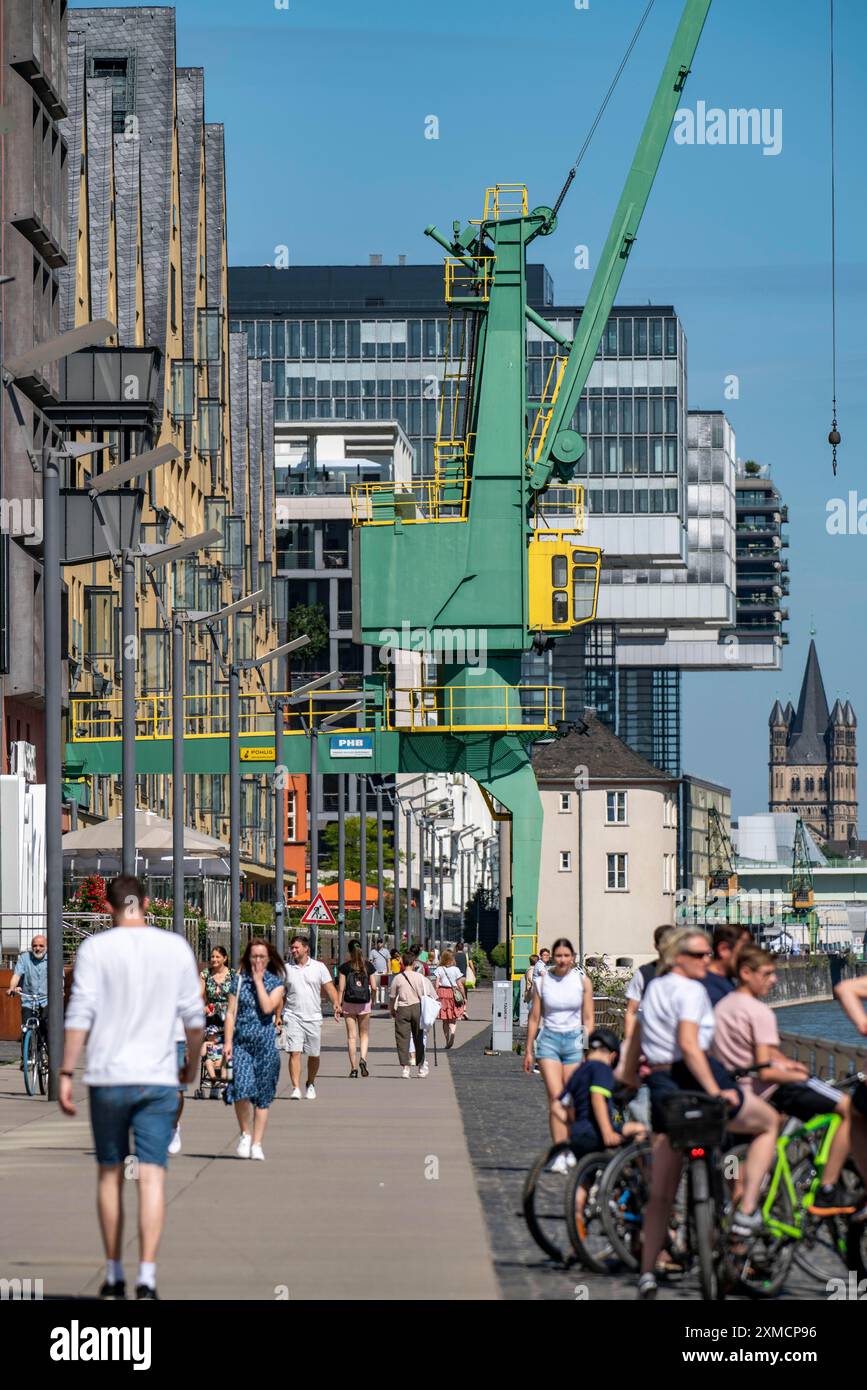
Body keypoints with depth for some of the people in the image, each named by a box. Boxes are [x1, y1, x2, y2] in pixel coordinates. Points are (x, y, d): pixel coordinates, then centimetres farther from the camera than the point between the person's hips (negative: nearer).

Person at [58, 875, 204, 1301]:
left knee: (111, 1174, 12)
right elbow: (194, 1016, 7)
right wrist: (193, 1062, 23)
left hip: (108, 1077, 0)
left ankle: (114, 1277, 17)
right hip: (158, 1078, 0)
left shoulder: (95, 948, -4)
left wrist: (66, 1074, -6)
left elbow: (80, 1015, -9)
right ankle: (147, 1278, -15)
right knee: (152, 1176, -3)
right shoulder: (176, 948, 3)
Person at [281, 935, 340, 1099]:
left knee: (313, 1055, 8)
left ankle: (310, 1085, 29)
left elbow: (329, 987, 2)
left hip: (313, 1017, 1)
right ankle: (296, 1088, -15)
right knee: (294, 1053, -13)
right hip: (292, 1016, -1)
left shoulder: (319, 967, 4)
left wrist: (336, 1003, -15)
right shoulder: (286, 968, 6)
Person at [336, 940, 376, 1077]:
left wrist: (338, 1005, 0)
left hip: (349, 1003, -1)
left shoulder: (345, 967, -5)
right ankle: (363, 1059, -9)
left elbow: (341, 988, -7)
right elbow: (373, 987, -1)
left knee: (351, 1036, 4)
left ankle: (353, 1068, 3)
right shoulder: (368, 966, -1)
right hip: (365, 1003, 1)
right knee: (364, 1034, 15)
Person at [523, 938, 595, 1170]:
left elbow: (588, 1019, 5)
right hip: (549, 1040, -1)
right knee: (555, 1096, -14)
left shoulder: (582, 981, 3)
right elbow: (534, 1018, 9)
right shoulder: (542, 982, 3)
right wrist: (529, 1050, 10)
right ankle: (559, 1154, -18)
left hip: (574, 1039, 1)